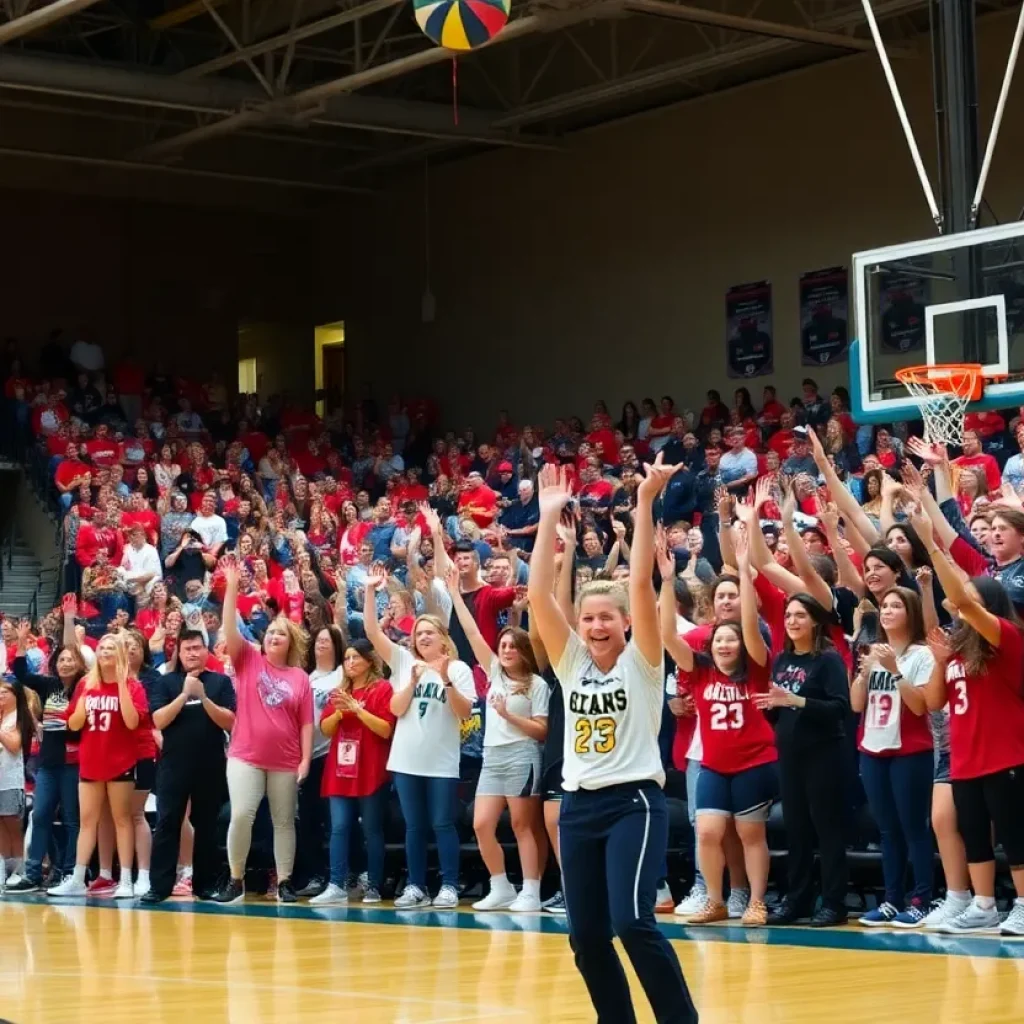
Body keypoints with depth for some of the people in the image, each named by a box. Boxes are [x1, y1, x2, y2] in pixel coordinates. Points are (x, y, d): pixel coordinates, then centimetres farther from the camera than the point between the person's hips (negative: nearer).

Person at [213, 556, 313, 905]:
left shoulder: (300, 678, 3)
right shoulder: (248, 661, 4)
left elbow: (306, 723, 4)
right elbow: (229, 628, -8)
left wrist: (305, 759, -3)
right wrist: (232, 586, -16)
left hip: (285, 762, 1)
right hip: (246, 756, -1)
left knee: (284, 822, 7)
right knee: (241, 815, -11)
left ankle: (284, 883, 14)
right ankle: (235, 880, 0)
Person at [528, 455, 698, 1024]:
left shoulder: (641, 662, -2)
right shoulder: (571, 663, 8)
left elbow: (642, 583, -14)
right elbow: (538, 594, -1)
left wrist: (644, 501, -18)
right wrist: (549, 517, -4)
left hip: (634, 802, -5)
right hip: (578, 805, 5)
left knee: (632, 921, -19)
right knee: (585, 936, 4)